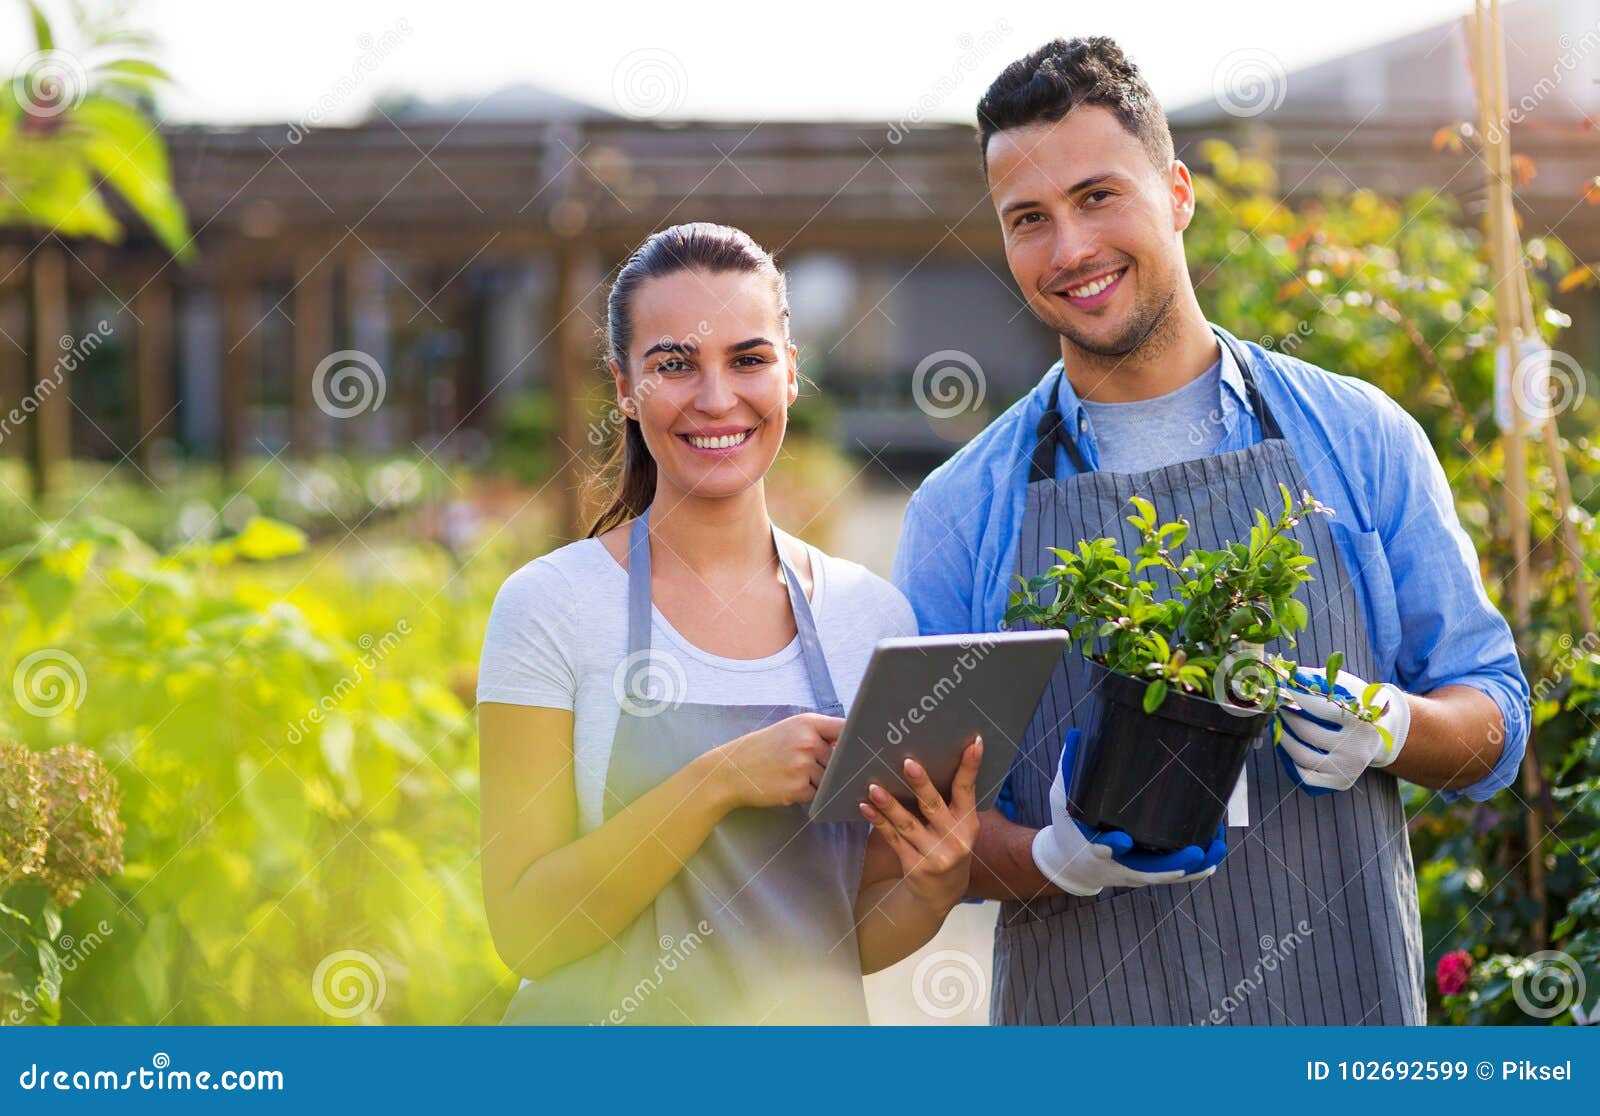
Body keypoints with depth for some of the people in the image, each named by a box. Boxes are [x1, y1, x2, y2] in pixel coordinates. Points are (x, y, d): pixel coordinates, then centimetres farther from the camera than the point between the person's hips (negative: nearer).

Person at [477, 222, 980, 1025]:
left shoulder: (874, 616, -1)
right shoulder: (550, 606, -10)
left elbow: (856, 937, 5)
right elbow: (526, 930, -15)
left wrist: (936, 886, -15)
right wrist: (721, 780, -23)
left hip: (809, 1018, 3)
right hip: (606, 1020, -3)